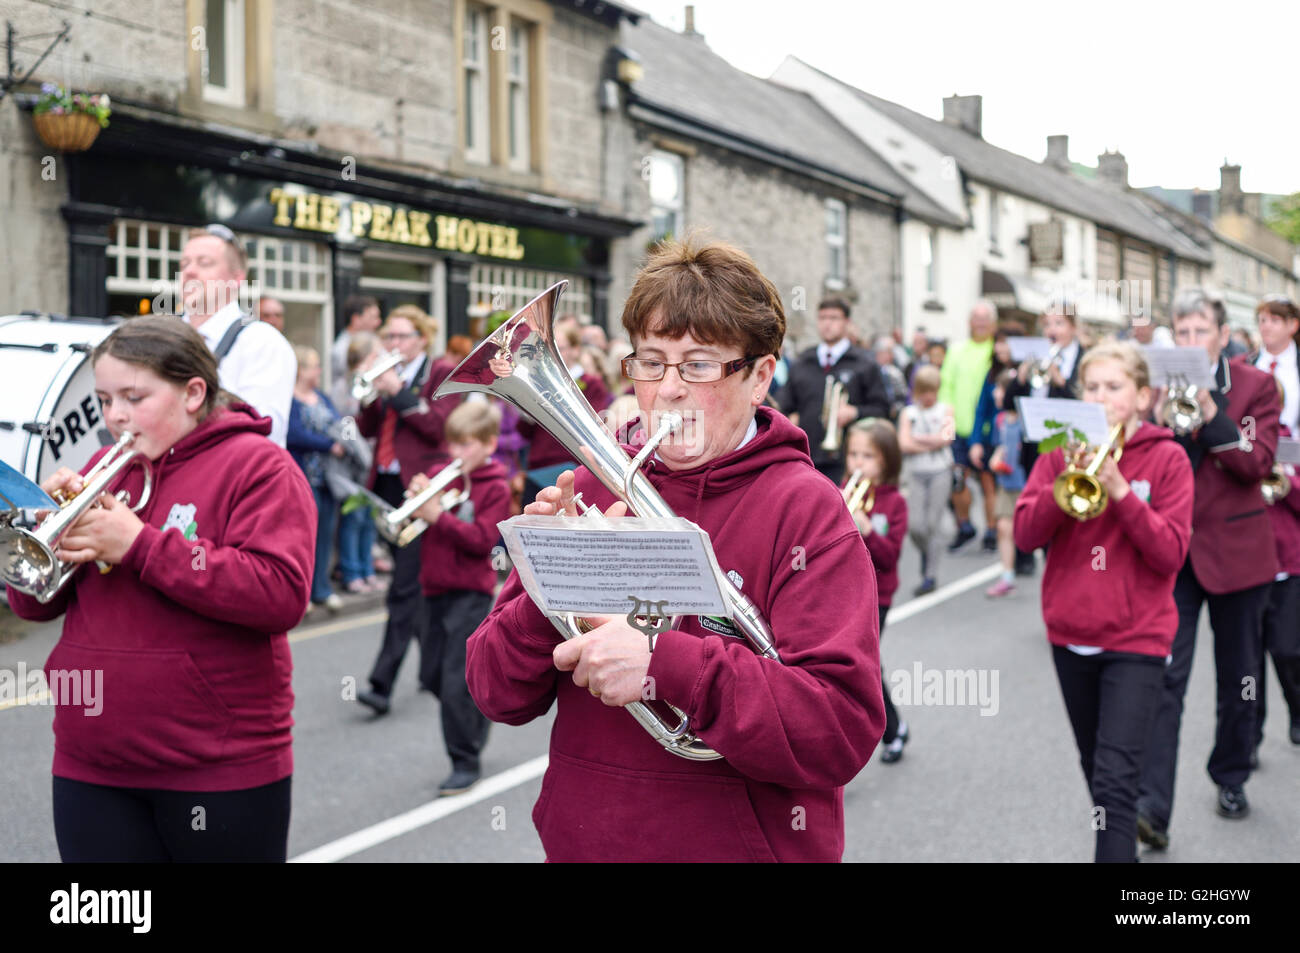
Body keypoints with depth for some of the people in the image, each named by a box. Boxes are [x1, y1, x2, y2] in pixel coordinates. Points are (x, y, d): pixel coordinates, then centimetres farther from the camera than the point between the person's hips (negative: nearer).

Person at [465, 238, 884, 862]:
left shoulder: (805, 510, -12)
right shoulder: (593, 487, -1)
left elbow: (843, 732, -23)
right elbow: (500, 698, -2)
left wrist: (666, 664, -30)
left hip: (740, 845, -3)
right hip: (580, 841, 3)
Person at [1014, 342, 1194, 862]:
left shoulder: (1166, 458, -4)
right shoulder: (1063, 452, 3)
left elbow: (1171, 552, -12)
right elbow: (1026, 534, -7)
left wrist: (1121, 491, -21)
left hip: (1135, 637, -4)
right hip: (1071, 632, 4)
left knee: (1115, 780, -12)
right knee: (1096, 768, 18)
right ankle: (1118, 844, 37)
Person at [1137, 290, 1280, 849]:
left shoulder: (1255, 387, 0)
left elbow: (1258, 462, -12)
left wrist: (1209, 413, -23)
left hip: (1234, 547, 0)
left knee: (1238, 676, 14)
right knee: (1164, 676, -12)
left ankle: (1231, 776, 35)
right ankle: (1153, 805, -16)